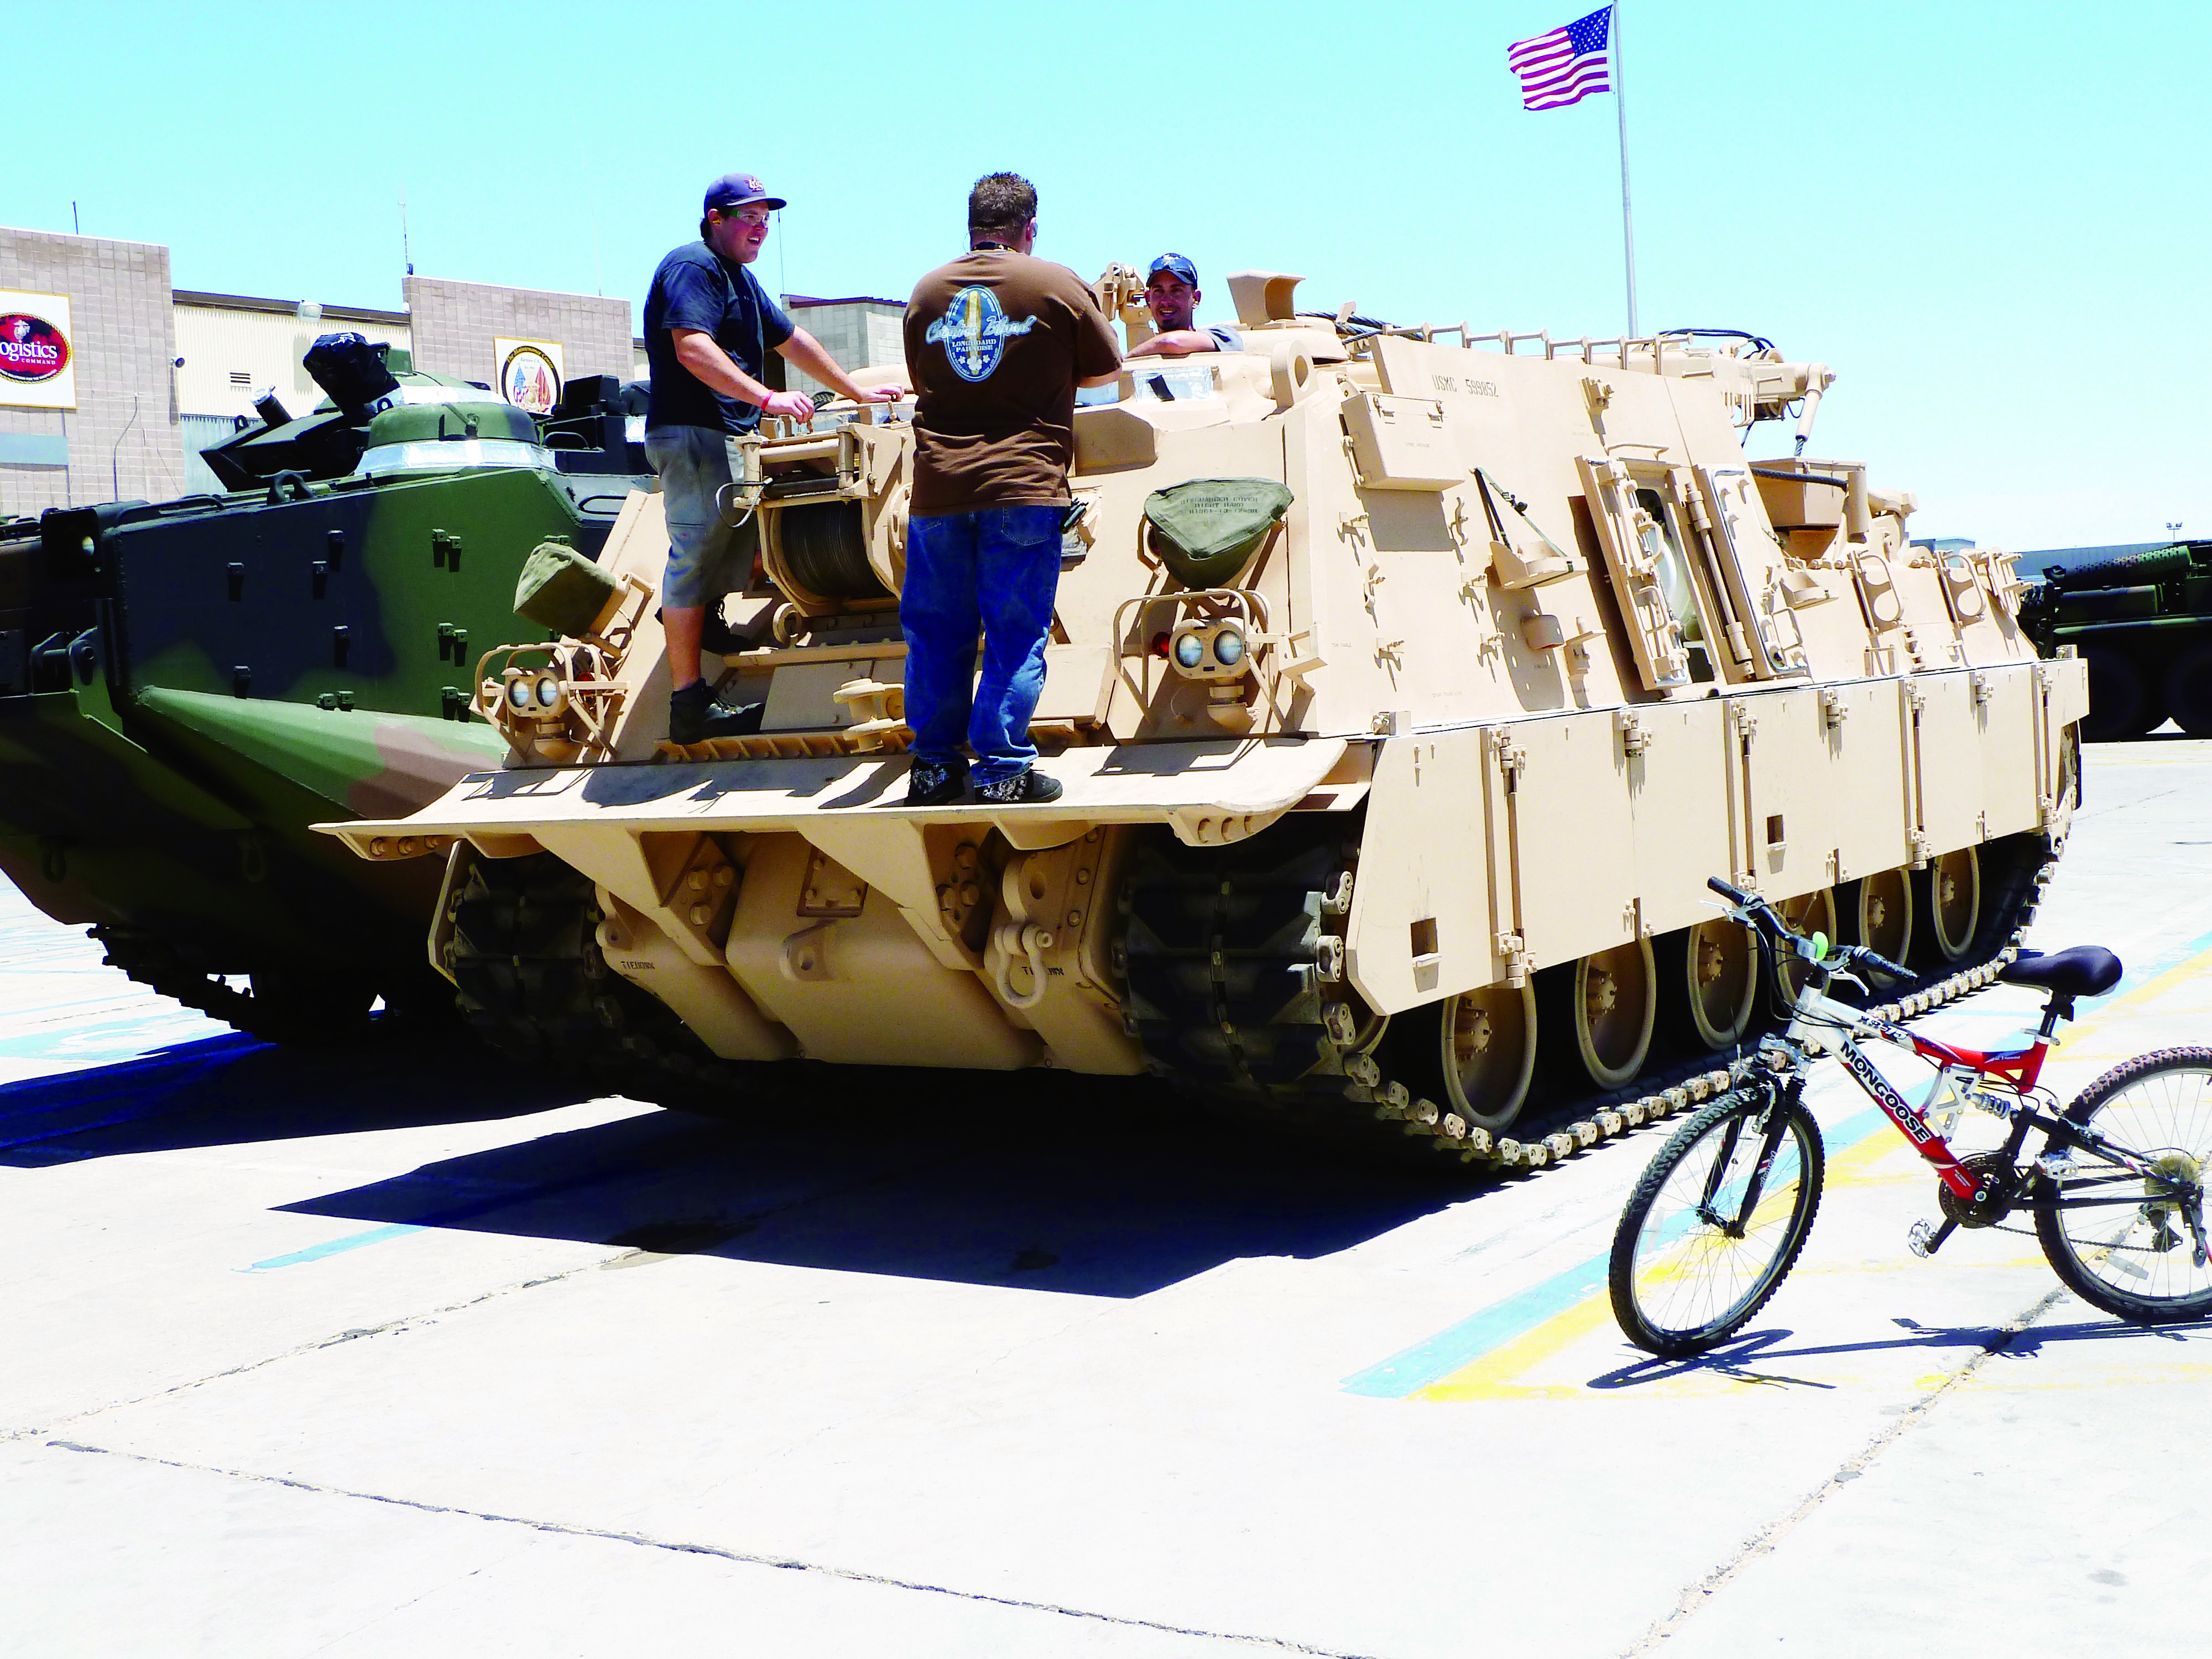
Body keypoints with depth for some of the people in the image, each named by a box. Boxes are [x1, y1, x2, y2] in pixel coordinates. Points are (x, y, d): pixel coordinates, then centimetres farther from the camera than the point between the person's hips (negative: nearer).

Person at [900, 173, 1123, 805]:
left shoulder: (927, 290, 11)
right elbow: (1105, 370, 11)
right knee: (1017, 635, 1)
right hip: (1025, 486, -3)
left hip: (937, 487, 3)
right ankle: (1002, 769, 0)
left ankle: (934, 767, 13)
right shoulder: (1058, 284, 1)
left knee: (935, 633, 10)